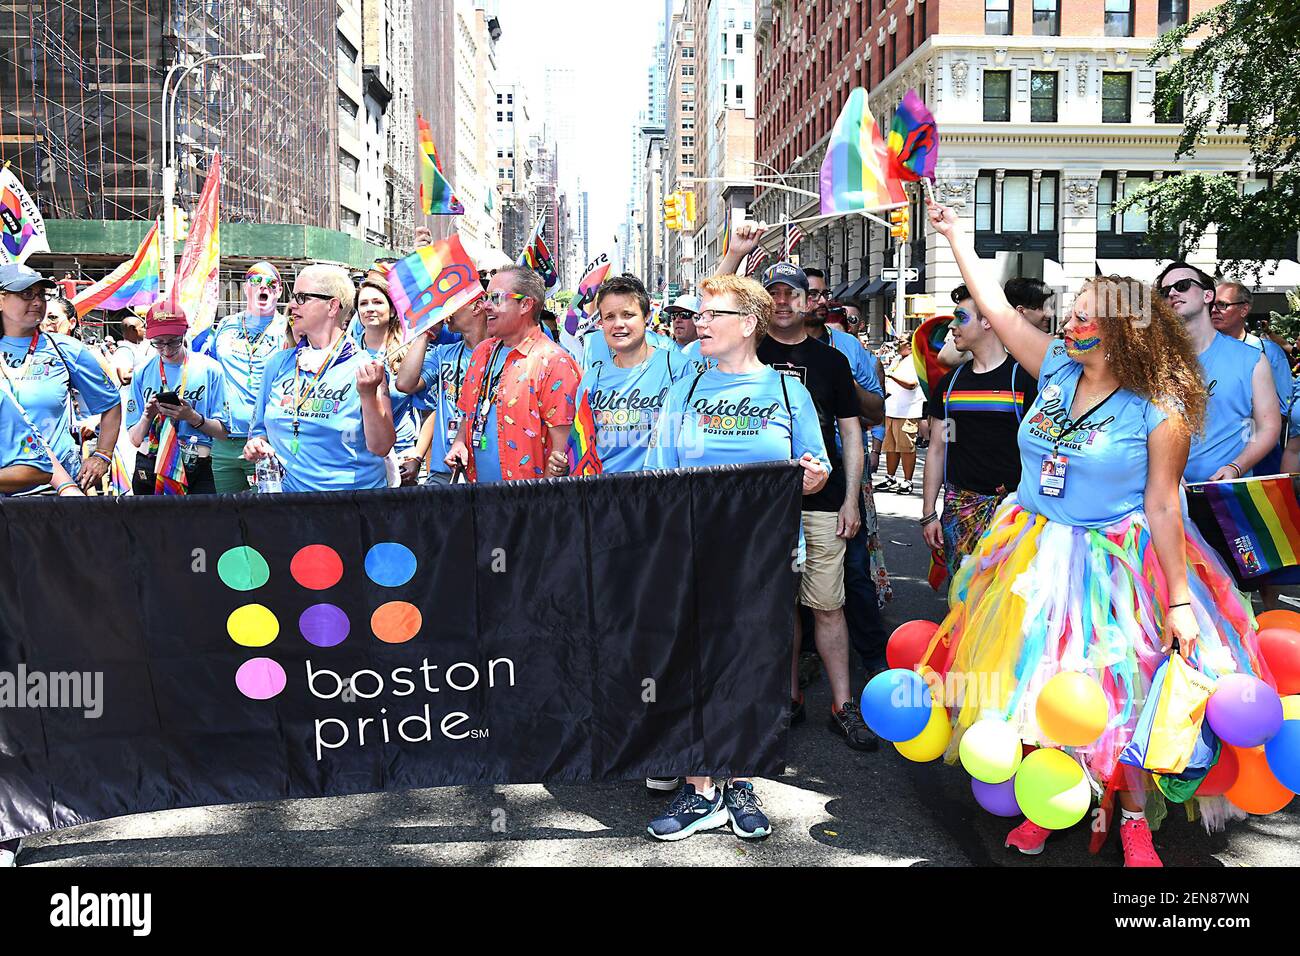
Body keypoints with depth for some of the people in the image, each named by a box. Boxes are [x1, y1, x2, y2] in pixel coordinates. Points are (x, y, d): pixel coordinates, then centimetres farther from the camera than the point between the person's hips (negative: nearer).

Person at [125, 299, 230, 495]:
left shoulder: (209, 369, 0)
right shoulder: (143, 373, 7)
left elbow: (222, 432, -3)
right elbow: (135, 439, 6)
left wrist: (193, 417, -18)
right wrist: (147, 416, -12)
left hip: (196, 471, -2)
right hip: (148, 469, 2)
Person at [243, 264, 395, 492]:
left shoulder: (362, 367, -2)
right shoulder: (278, 363, 11)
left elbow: (381, 448, -8)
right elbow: (259, 427, 22)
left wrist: (368, 395, -20)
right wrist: (255, 446, 1)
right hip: (289, 493, 4)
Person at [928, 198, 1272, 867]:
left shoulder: (1160, 411, -14)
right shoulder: (1056, 368, 0)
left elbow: (1162, 507, -14)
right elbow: (998, 310, 4)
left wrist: (1180, 599, -14)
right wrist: (955, 235, 5)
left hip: (1113, 563, -5)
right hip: (1034, 557, 5)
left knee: (1116, 691, 3)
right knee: (1031, 679, 10)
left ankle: (1133, 820, 23)